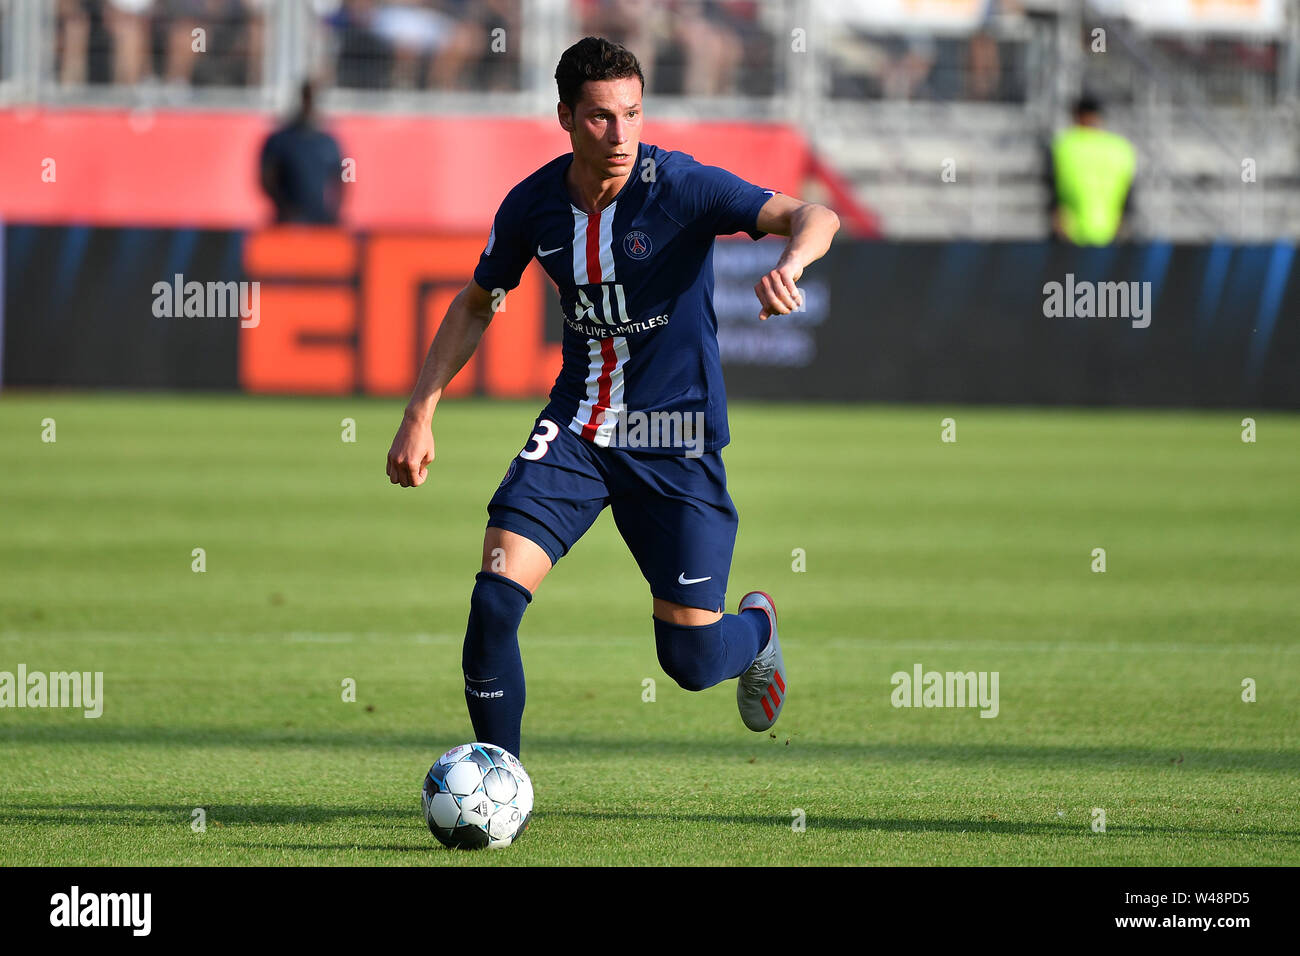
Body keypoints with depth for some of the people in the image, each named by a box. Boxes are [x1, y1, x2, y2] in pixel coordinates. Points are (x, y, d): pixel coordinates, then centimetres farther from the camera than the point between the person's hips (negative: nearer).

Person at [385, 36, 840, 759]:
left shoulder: (683, 186, -17)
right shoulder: (533, 205, -4)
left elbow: (813, 217, -26)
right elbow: (475, 306, 13)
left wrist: (790, 262, -50)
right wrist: (421, 415, 6)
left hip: (676, 441, -3)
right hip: (577, 426, 3)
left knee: (692, 660, -1)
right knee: (495, 598, -17)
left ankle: (758, 627, 37)